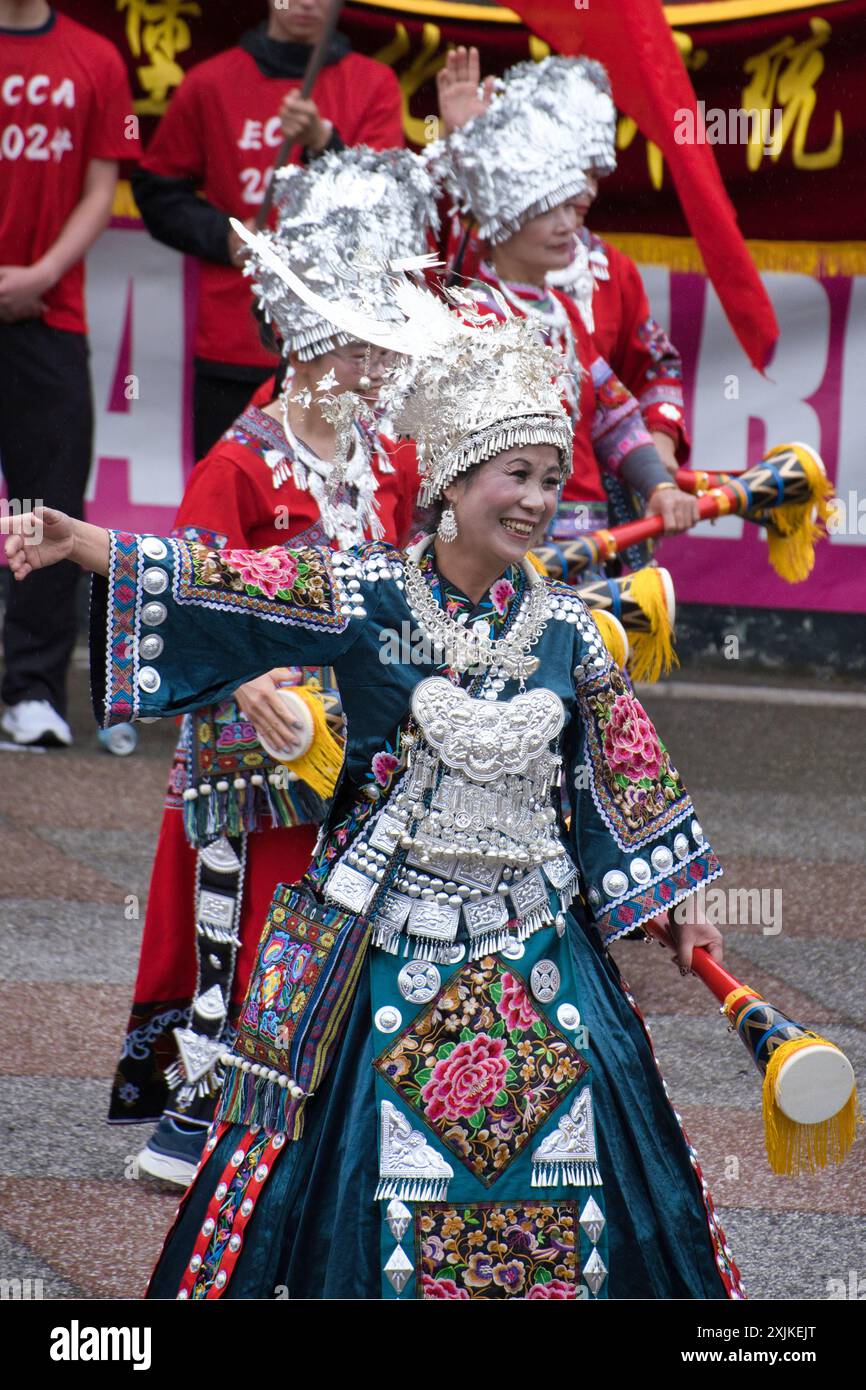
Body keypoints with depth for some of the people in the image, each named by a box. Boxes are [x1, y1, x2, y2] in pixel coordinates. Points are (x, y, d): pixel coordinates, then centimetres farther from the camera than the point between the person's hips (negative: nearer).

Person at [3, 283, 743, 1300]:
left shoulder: (564, 628, 4)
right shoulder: (368, 597, -6)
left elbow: (628, 771, 12)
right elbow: (226, 587, -16)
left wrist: (682, 910, 16)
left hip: (533, 939, 3)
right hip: (394, 938, -3)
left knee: (554, 1158, 3)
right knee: (382, 1150, -2)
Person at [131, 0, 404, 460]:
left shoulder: (373, 85, 5)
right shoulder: (209, 84, 8)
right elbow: (157, 191, 13)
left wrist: (322, 144, -23)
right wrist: (223, 235, -4)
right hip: (234, 348, 1)